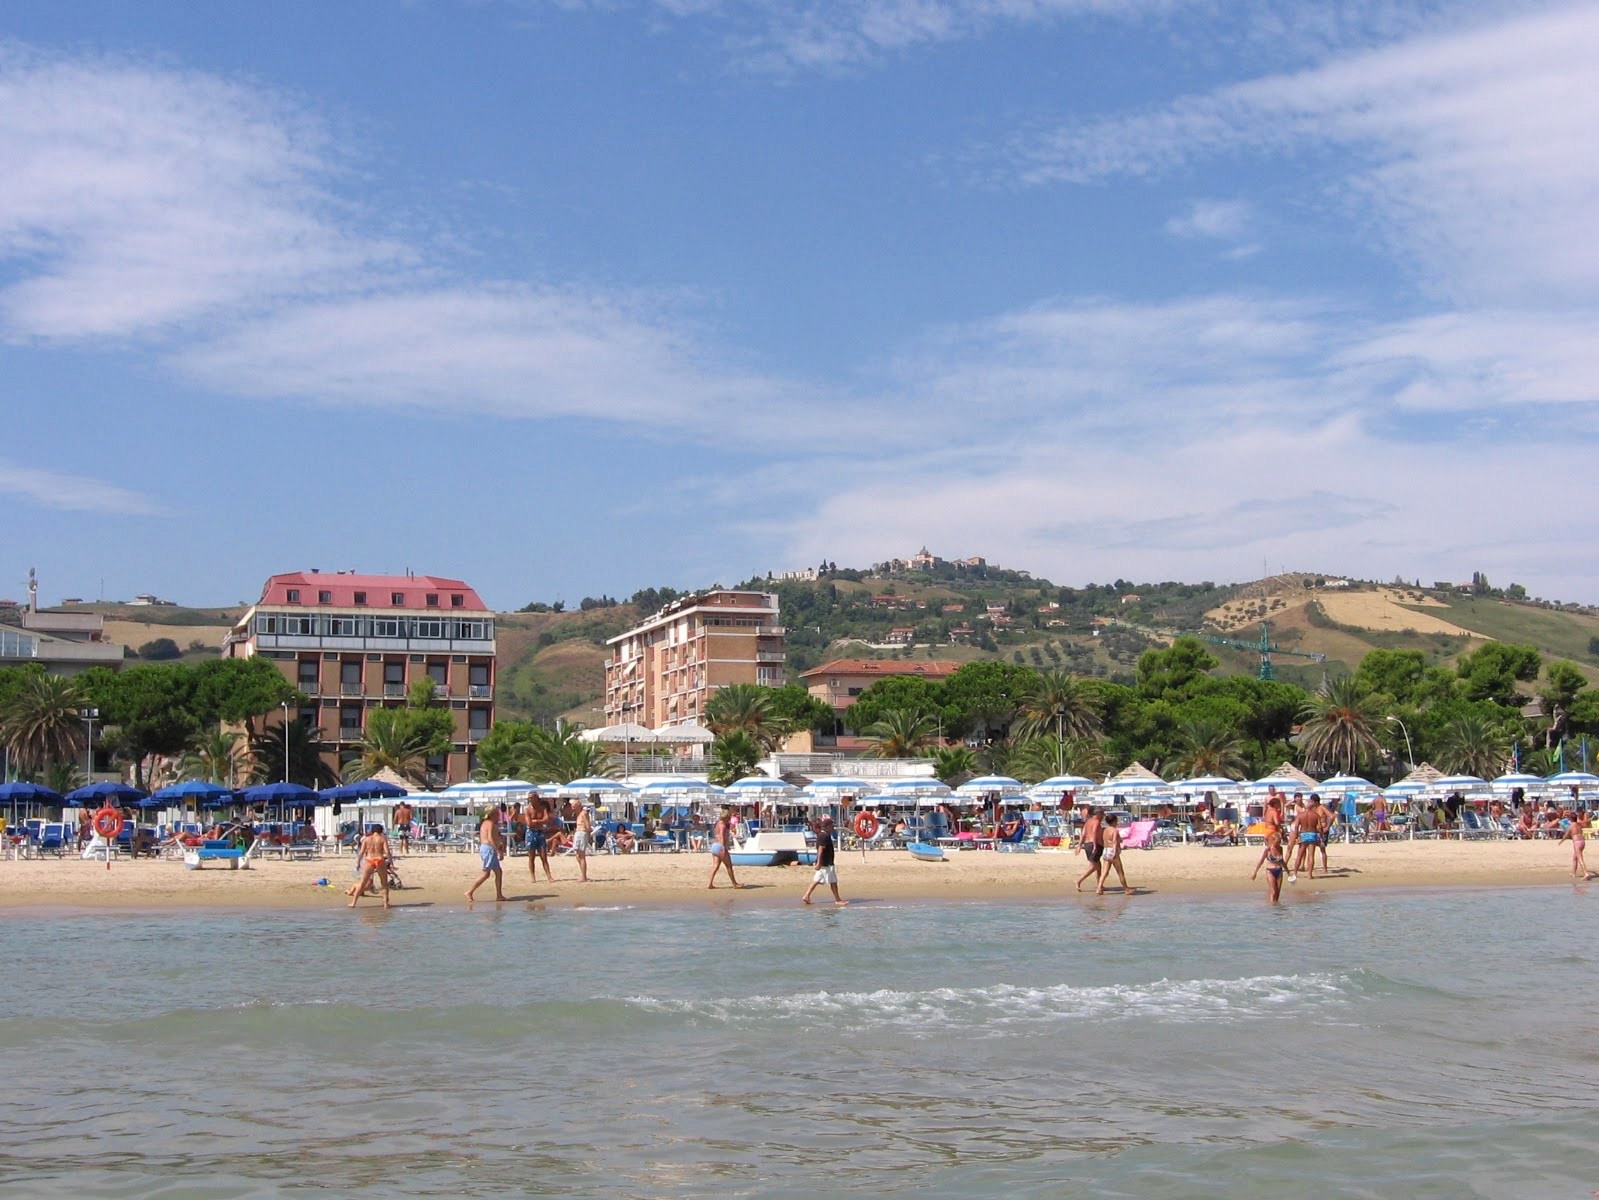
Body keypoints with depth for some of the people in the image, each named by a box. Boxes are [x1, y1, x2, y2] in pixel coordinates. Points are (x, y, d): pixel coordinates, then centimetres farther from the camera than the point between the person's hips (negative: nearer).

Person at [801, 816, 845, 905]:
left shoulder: (821, 835, 14)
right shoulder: (825, 836, -17)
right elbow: (820, 849, -24)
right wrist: (819, 863, -27)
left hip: (823, 863, 10)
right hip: (826, 864, -10)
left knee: (816, 880, 10)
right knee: (833, 881, 0)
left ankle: (806, 896, 8)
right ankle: (837, 899, 7)